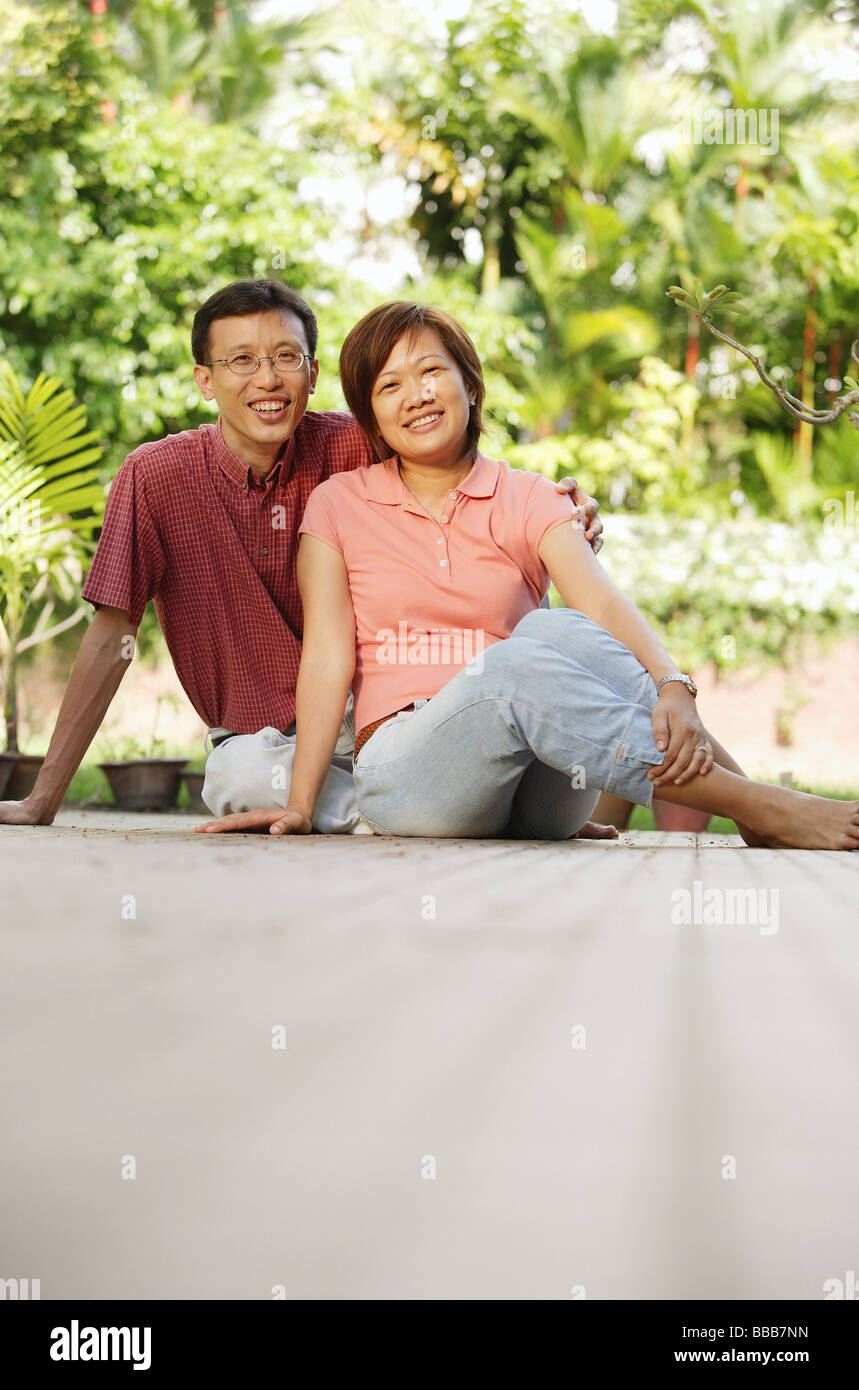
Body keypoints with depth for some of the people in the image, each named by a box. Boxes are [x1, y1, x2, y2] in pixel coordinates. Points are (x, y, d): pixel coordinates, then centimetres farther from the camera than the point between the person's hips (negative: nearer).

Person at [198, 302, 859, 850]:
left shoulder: (526, 499, 9)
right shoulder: (338, 506, 10)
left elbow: (606, 605, -9)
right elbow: (328, 658, 0)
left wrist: (672, 689, -29)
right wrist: (300, 805, -12)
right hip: (406, 771, -1)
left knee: (553, 629, -29)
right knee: (516, 663, -32)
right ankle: (761, 811, -38)